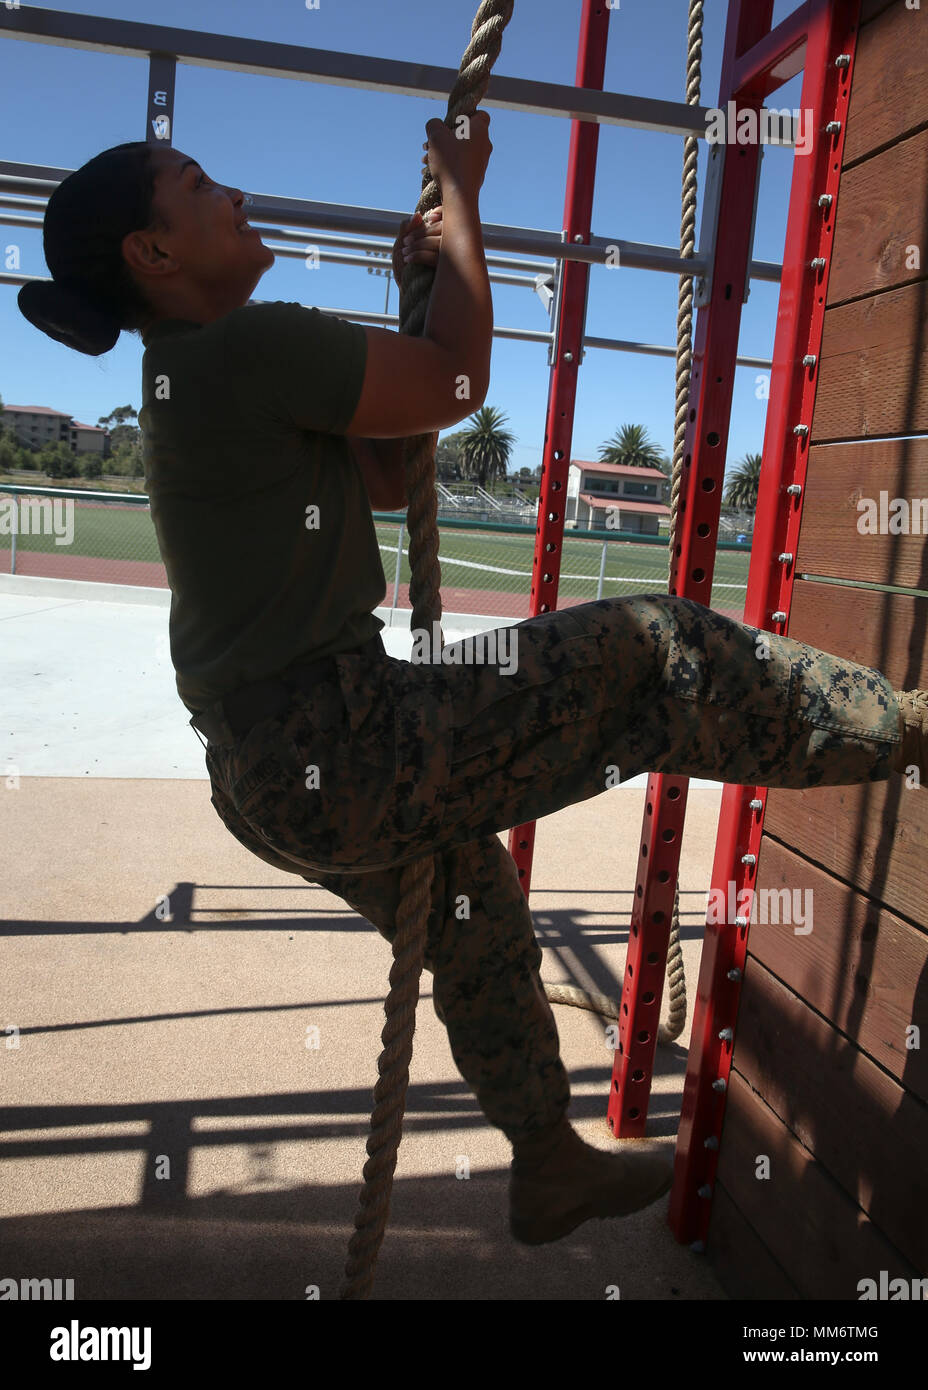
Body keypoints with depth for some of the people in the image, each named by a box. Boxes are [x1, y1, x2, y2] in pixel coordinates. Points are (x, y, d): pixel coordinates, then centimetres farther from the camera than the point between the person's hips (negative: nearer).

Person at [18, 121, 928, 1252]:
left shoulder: (189, 375, 17)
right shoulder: (247, 343, -14)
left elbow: (388, 476, 19)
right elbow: (457, 383, -9)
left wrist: (414, 301, 13)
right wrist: (463, 196, 4)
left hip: (273, 772, 11)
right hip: (336, 753, -10)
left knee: (479, 924, 26)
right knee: (652, 655, -7)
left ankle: (550, 1169, 45)